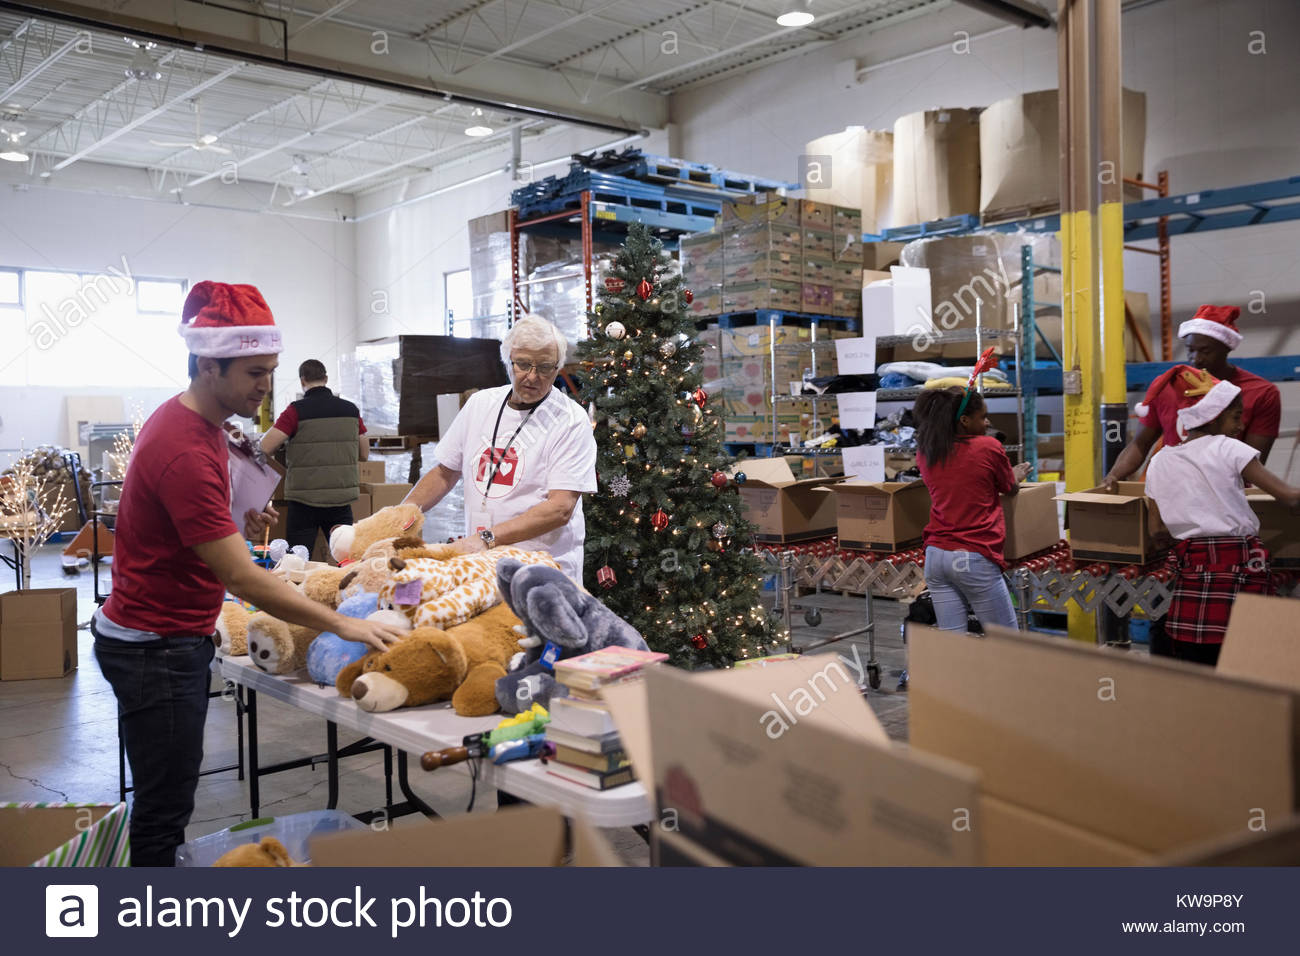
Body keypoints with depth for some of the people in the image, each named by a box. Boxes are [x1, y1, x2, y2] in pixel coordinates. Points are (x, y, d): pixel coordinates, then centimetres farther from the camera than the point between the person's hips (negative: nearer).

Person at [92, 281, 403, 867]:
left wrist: (241, 527, 0)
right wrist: (343, 625, -25)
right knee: (164, 809, -1)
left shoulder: (194, 423, 6)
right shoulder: (184, 450, -26)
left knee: (171, 796, 19)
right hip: (155, 648, -10)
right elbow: (243, 579, -28)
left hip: (178, 639, 10)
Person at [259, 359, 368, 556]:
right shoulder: (350, 409, 3)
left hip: (304, 500, -3)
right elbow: (364, 454, 11)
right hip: (341, 498, 3)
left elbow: (265, 448, -13)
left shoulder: (297, 410, -9)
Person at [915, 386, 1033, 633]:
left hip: (936, 555, 5)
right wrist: (1017, 475, 33)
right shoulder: (989, 447, -8)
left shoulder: (925, 452, 6)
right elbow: (1011, 489, 9)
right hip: (974, 560, -5)